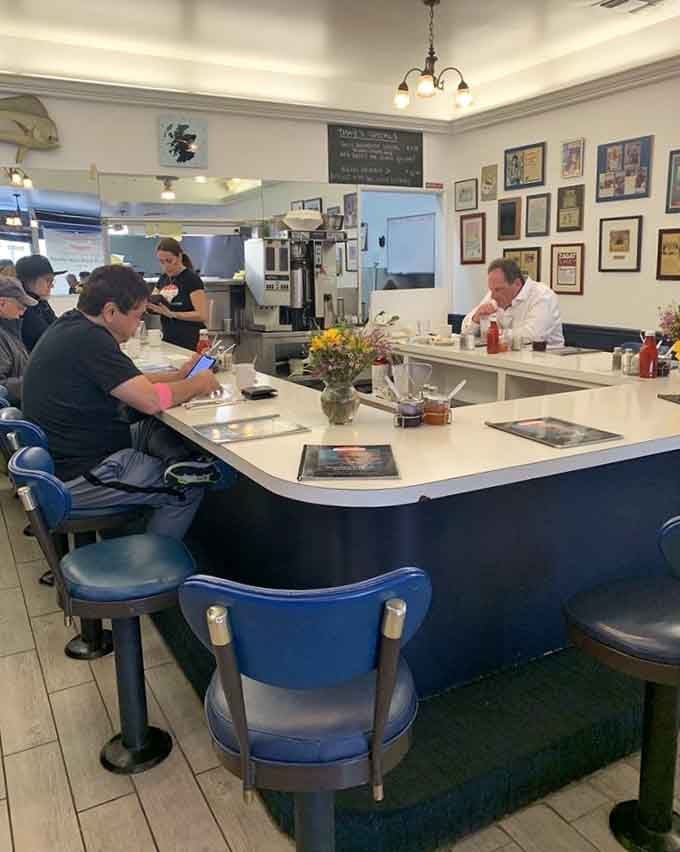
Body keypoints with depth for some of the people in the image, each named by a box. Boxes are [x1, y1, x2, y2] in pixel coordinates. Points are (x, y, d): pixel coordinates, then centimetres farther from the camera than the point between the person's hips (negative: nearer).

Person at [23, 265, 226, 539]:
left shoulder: (69, 325, 6)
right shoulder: (89, 339, -25)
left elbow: (130, 383, 15)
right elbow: (151, 400, -27)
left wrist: (177, 376, 6)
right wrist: (196, 384, -9)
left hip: (64, 453, 10)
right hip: (77, 478, -10)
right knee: (187, 491, 2)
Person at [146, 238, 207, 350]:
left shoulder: (192, 279, -10)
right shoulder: (162, 279, 11)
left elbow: (202, 315, -17)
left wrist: (172, 314, -24)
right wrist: (150, 306, -8)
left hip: (189, 343, -6)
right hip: (167, 340, 6)